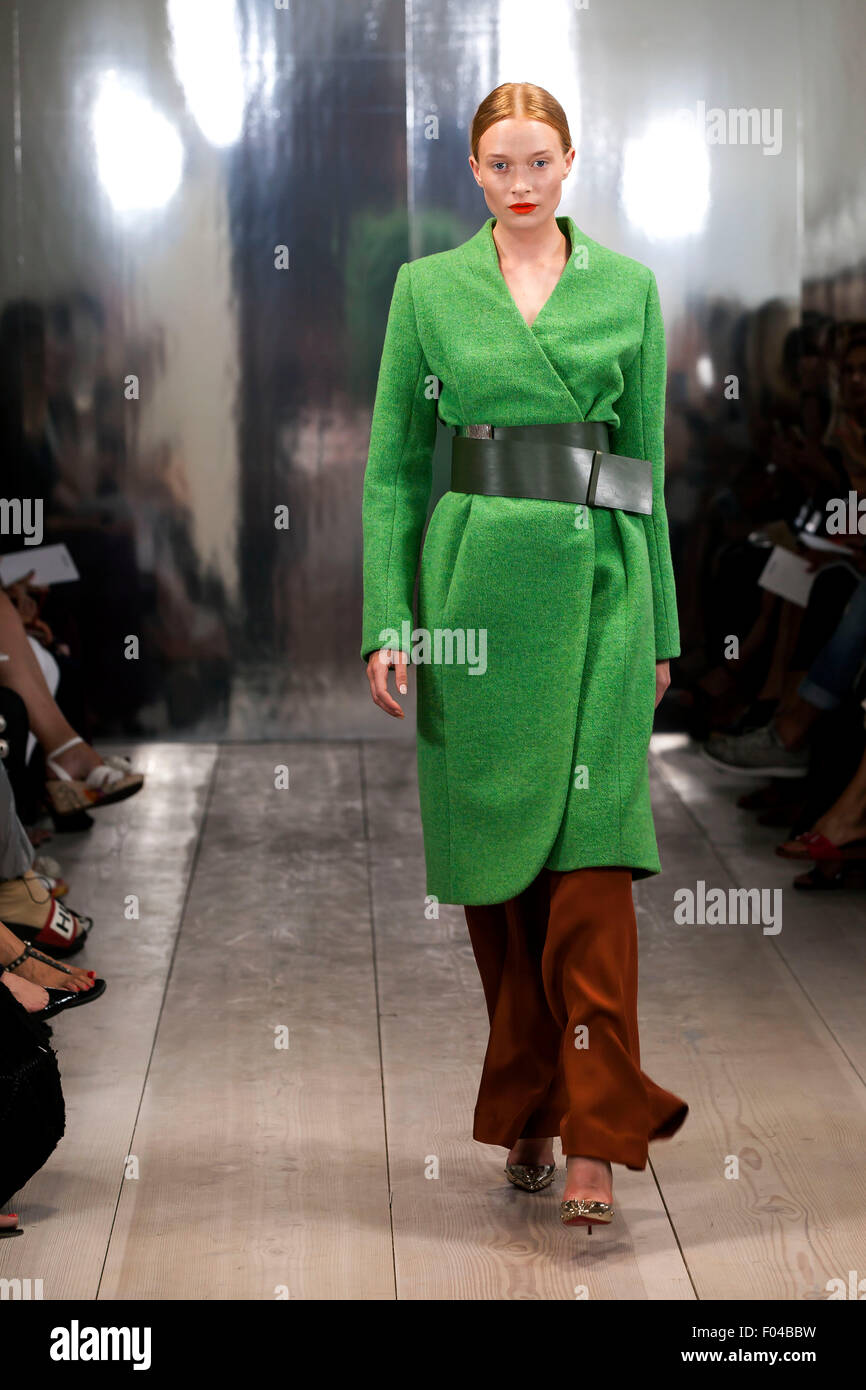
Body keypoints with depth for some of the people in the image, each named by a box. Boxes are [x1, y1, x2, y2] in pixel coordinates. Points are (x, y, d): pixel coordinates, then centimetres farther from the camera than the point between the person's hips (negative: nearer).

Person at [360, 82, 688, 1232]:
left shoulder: (628, 289, 7)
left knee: (591, 849, -8)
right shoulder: (429, 289, 6)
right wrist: (388, 620, -3)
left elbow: (648, 460, 11)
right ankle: (523, 1113, 22)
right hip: (475, 585, 1)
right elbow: (392, 464, 5)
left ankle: (594, 1135, -5)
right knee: (493, 850, 7)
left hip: (595, 587, -1)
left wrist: (661, 627, 10)